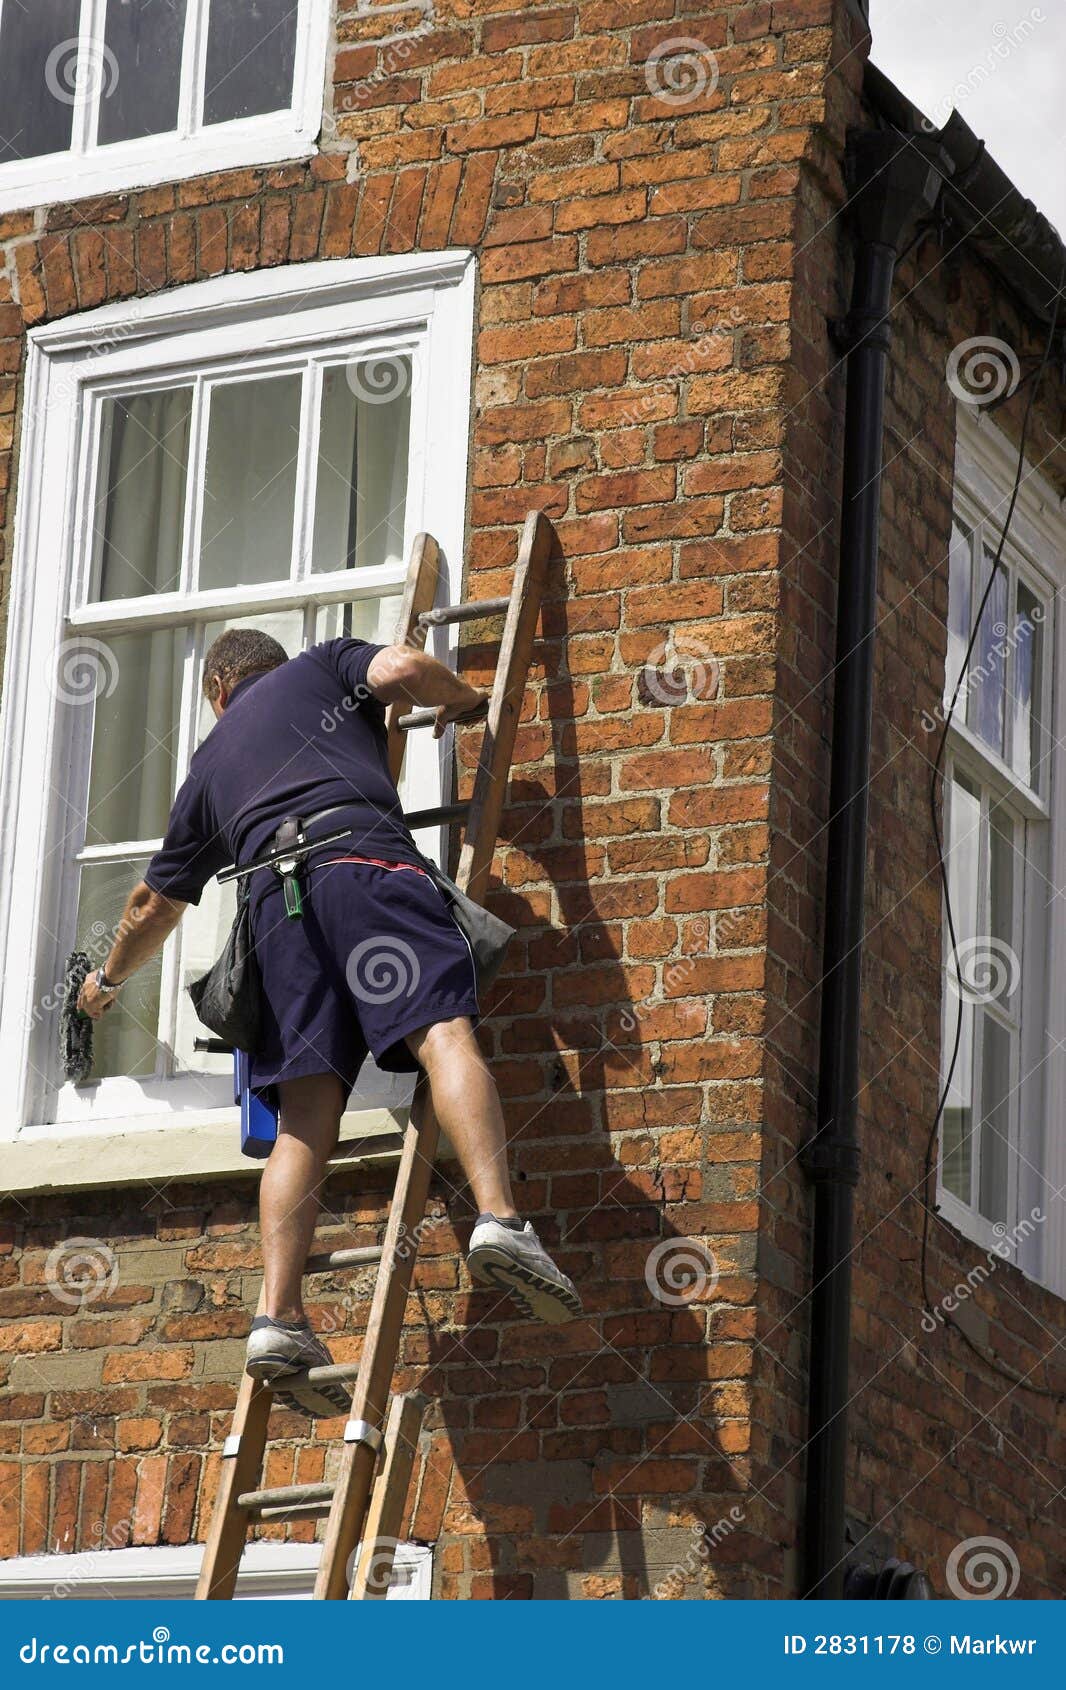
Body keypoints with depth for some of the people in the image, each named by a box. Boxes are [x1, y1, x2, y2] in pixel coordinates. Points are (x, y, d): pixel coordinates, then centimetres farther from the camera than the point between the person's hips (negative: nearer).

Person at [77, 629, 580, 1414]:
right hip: (366, 860, -3)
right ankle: (499, 1217, -42)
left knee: (306, 1113, -3)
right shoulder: (321, 666, 30)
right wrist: (461, 698, 27)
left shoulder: (212, 758, 37)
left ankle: (280, 1318, -17)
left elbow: (154, 904, 45)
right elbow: (400, 669, 6)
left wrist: (111, 979, 63)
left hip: (274, 896, 3)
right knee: (444, 1033, -18)